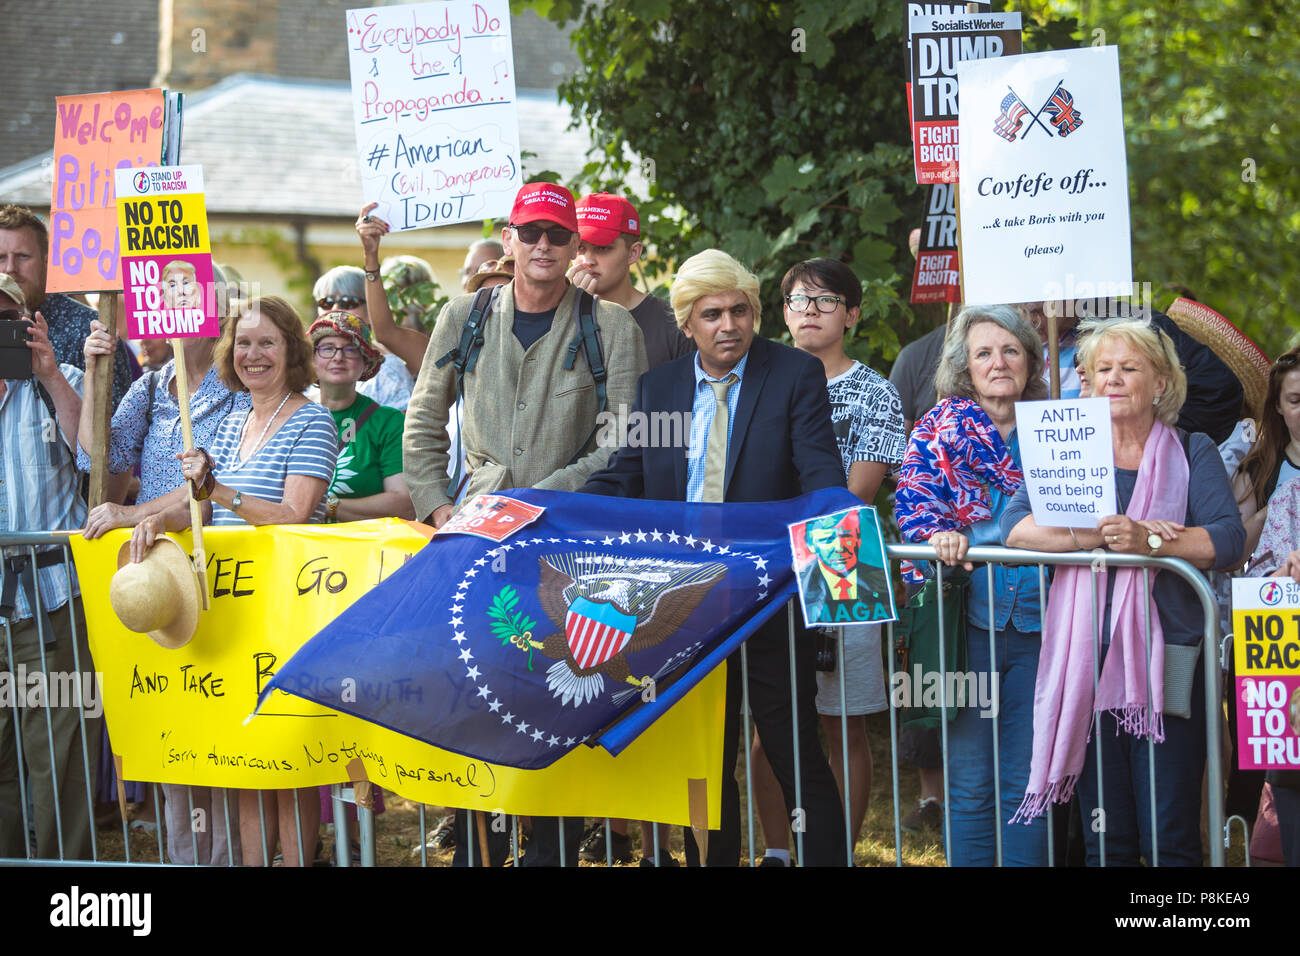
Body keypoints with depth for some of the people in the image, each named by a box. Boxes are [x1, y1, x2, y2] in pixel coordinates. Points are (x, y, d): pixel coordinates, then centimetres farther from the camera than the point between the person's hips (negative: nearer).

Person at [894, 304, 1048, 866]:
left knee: (1026, 781, 2)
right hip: (967, 621, -1)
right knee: (970, 782, 1)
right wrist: (937, 533, -22)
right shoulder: (942, 425, 8)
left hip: (1038, 623, 1)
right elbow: (912, 497, -1)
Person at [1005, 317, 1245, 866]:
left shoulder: (1192, 453, 8)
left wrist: (1149, 541, -22)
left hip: (1168, 658, -2)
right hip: (1087, 657, 2)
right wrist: (1096, 535, -16)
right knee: (1106, 838, 4)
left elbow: (1229, 539, -7)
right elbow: (1015, 526, -3)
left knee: (1170, 836, -4)